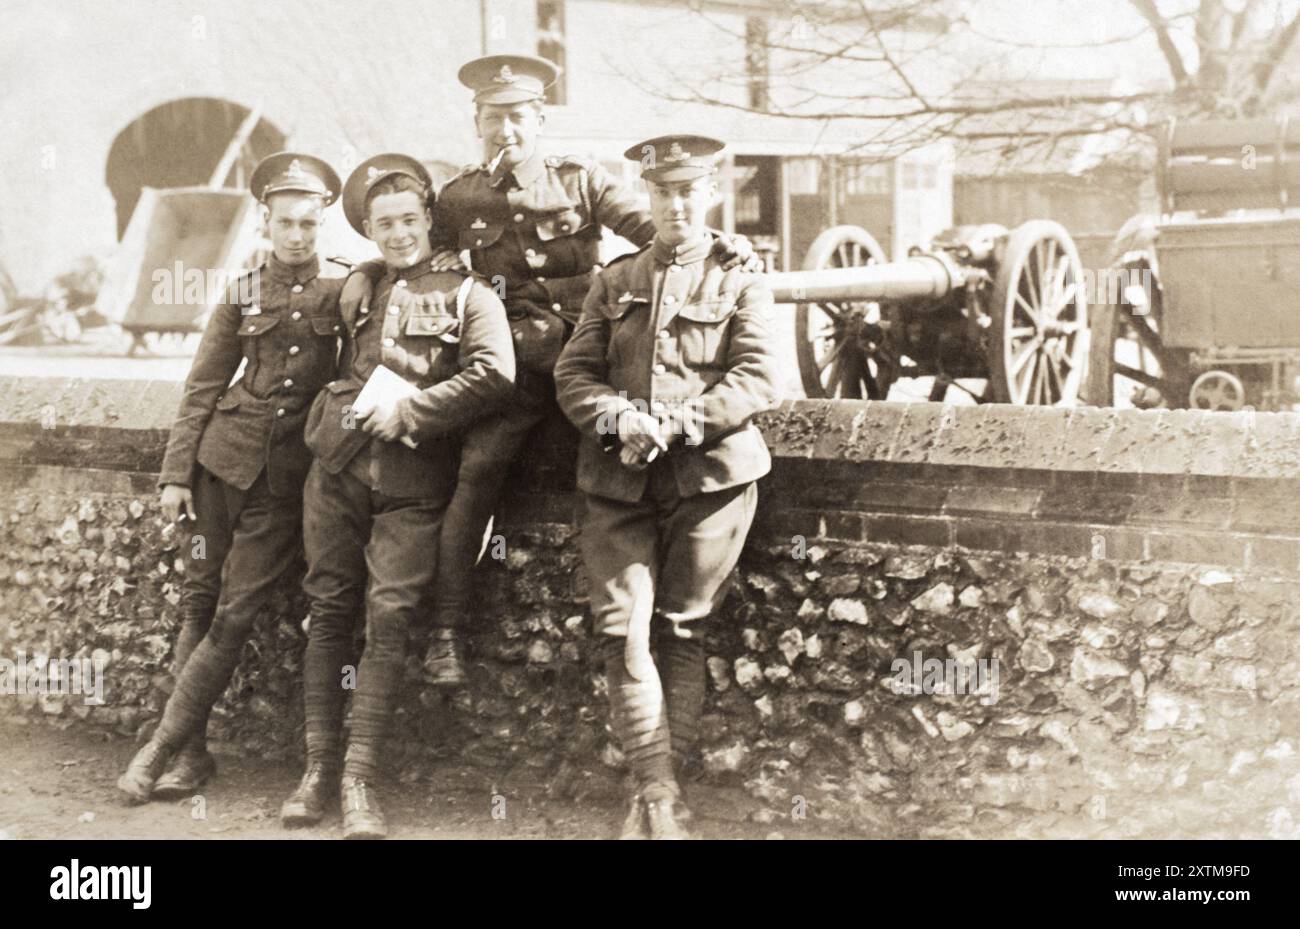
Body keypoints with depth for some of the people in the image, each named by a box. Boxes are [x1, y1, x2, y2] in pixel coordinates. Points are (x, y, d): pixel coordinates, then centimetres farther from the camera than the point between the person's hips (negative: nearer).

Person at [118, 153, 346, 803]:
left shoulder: (345, 292, 3)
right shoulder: (241, 297, 7)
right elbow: (202, 389, 8)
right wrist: (176, 472, 3)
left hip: (289, 473, -2)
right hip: (225, 456, 2)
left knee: (235, 615, -4)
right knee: (199, 601, 1)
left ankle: (163, 746, 3)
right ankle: (194, 752, 9)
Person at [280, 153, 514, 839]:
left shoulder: (467, 296, 4)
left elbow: (494, 377, -11)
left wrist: (406, 411, -12)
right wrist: (340, 412, 9)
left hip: (411, 482, -4)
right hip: (337, 468, 4)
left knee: (389, 615, -9)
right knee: (329, 610, 4)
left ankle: (360, 776, -6)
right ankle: (319, 766, 11)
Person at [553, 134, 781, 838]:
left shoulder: (740, 284, 7)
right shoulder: (613, 282, 16)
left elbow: (757, 380, -5)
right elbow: (573, 372, 8)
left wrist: (674, 426, -17)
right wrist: (616, 419, -13)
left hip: (707, 477, -2)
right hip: (618, 483, 2)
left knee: (682, 631, 2)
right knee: (621, 629, -9)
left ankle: (660, 787, 12)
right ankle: (657, 792, -4)